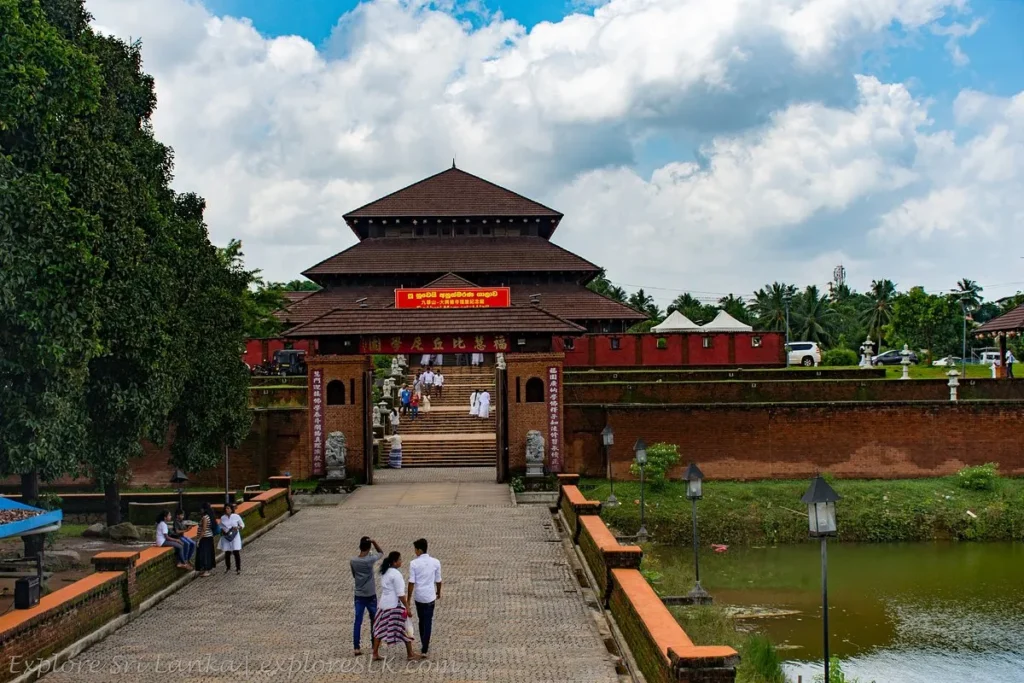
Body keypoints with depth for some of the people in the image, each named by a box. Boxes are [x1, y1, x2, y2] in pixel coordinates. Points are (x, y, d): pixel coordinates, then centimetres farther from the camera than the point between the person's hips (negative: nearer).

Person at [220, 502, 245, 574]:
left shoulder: (236, 516, -3)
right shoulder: (222, 518, 4)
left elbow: (242, 525, 4)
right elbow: (221, 527, 14)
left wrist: (238, 527, -16)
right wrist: (222, 530, -7)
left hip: (235, 537, -2)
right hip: (226, 537, 2)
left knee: (236, 552, -6)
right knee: (227, 553, 6)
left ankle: (238, 568, 1)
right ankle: (228, 568, 23)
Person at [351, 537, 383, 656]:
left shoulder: (353, 561, -6)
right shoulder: (370, 559, -16)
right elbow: (381, 552, 4)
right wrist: (374, 542, -8)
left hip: (359, 596, 2)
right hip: (371, 596, -2)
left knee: (357, 621, 2)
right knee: (374, 619, 17)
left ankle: (356, 647, -3)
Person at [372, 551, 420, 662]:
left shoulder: (384, 572, 8)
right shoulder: (396, 574, -18)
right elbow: (400, 593, -20)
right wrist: (407, 607, -16)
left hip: (383, 604, 8)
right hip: (395, 606, -8)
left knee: (380, 629, 13)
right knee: (406, 629, 4)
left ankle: (375, 654, 15)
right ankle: (410, 654, 13)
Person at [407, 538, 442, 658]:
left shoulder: (414, 563, -10)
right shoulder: (435, 562, -5)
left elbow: (411, 582, -10)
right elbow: (438, 581, 3)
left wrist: (408, 598, -1)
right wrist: (438, 592, 21)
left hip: (418, 596, 0)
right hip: (430, 596, 0)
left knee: (421, 621, 17)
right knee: (428, 622, 4)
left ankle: (424, 644, 28)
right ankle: (425, 649, 1)